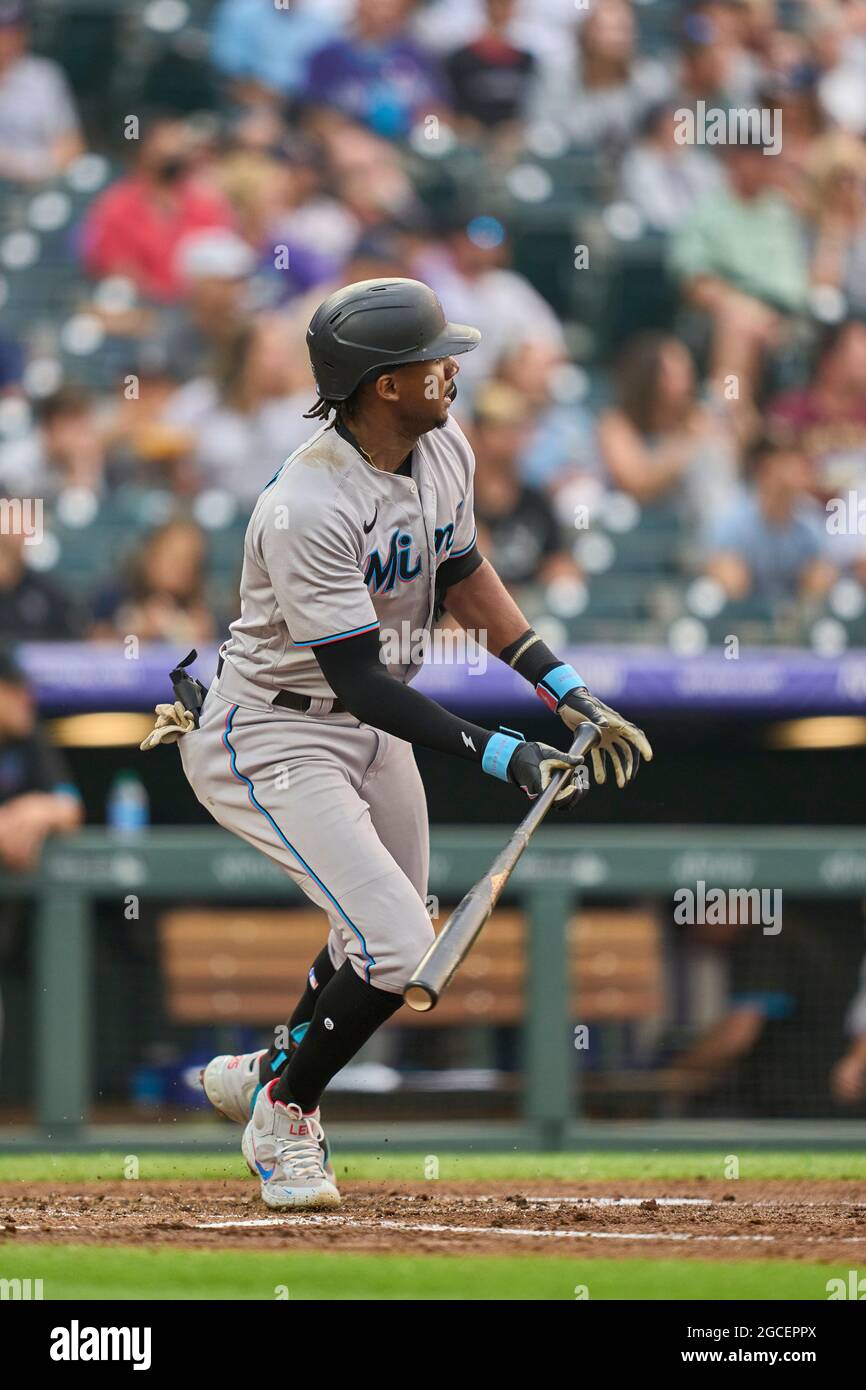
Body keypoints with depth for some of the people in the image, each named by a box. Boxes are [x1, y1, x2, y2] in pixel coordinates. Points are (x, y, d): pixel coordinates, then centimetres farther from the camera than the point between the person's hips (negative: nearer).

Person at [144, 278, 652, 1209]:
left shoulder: (444, 452, -5)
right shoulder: (306, 509, -32)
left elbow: (462, 576, 11)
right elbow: (358, 680, -31)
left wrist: (569, 695, 2)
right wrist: (497, 756, -35)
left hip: (375, 738, 9)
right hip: (271, 740, -9)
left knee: (390, 940, 20)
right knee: (396, 945, -18)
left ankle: (263, 1074, 45)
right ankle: (283, 1115, 6)